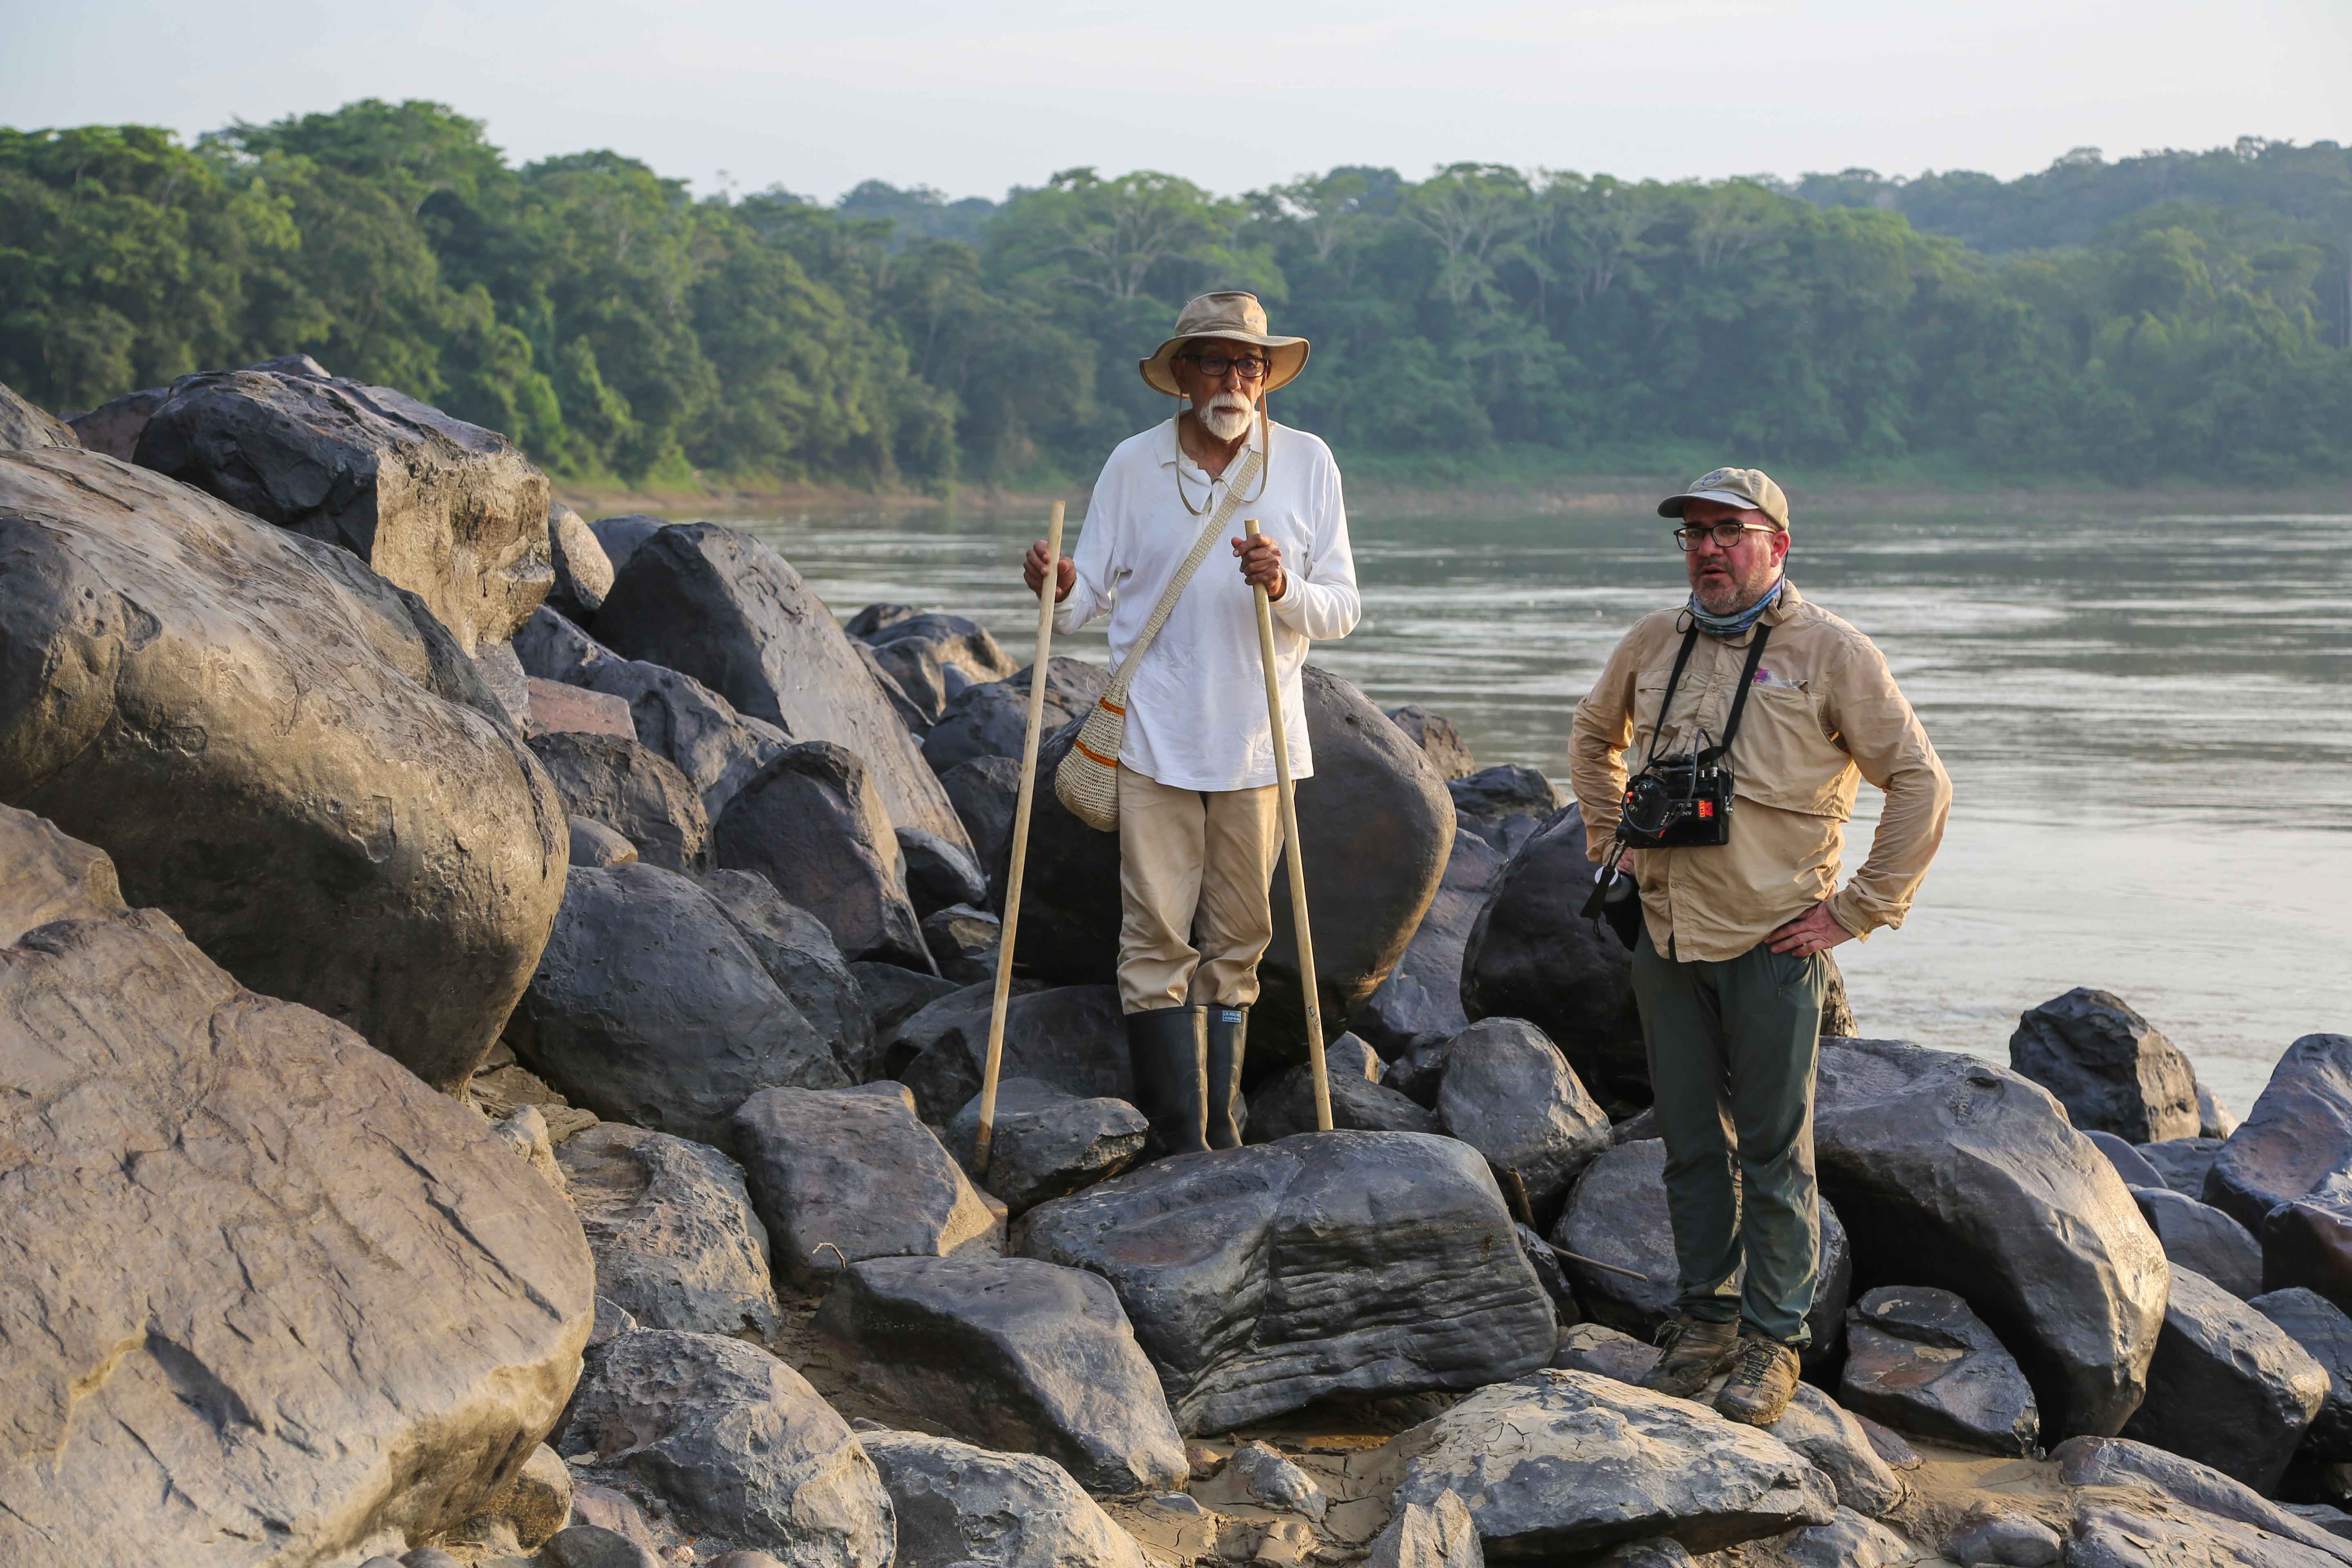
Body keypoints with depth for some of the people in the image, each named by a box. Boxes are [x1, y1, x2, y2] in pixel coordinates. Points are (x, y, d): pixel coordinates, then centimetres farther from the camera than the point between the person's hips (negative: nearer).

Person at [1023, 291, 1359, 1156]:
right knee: (1158, 939, -6)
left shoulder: (1307, 463, 4)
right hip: (1154, 738, -1)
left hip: (1258, 742, 1)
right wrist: (1062, 591, -19)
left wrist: (1286, 591, -18)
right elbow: (1089, 597, 4)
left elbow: (1342, 608, 3)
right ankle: (1177, 1141, -4)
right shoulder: (1133, 465, 2)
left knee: (1235, 942, 8)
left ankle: (1220, 1128, 19)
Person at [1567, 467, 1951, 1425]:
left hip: (1774, 945, -4)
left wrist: (1857, 910, -7)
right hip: (1667, 937, 5)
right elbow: (1594, 740, 28)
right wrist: (1614, 842, 17)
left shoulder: (1829, 653, -7)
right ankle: (1704, 1320, 23)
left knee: (1775, 1153, 0)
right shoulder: (1654, 645, 8)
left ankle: (1773, 1341, 9)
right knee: (1691, 1145, 11)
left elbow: (1921, 782, -6)